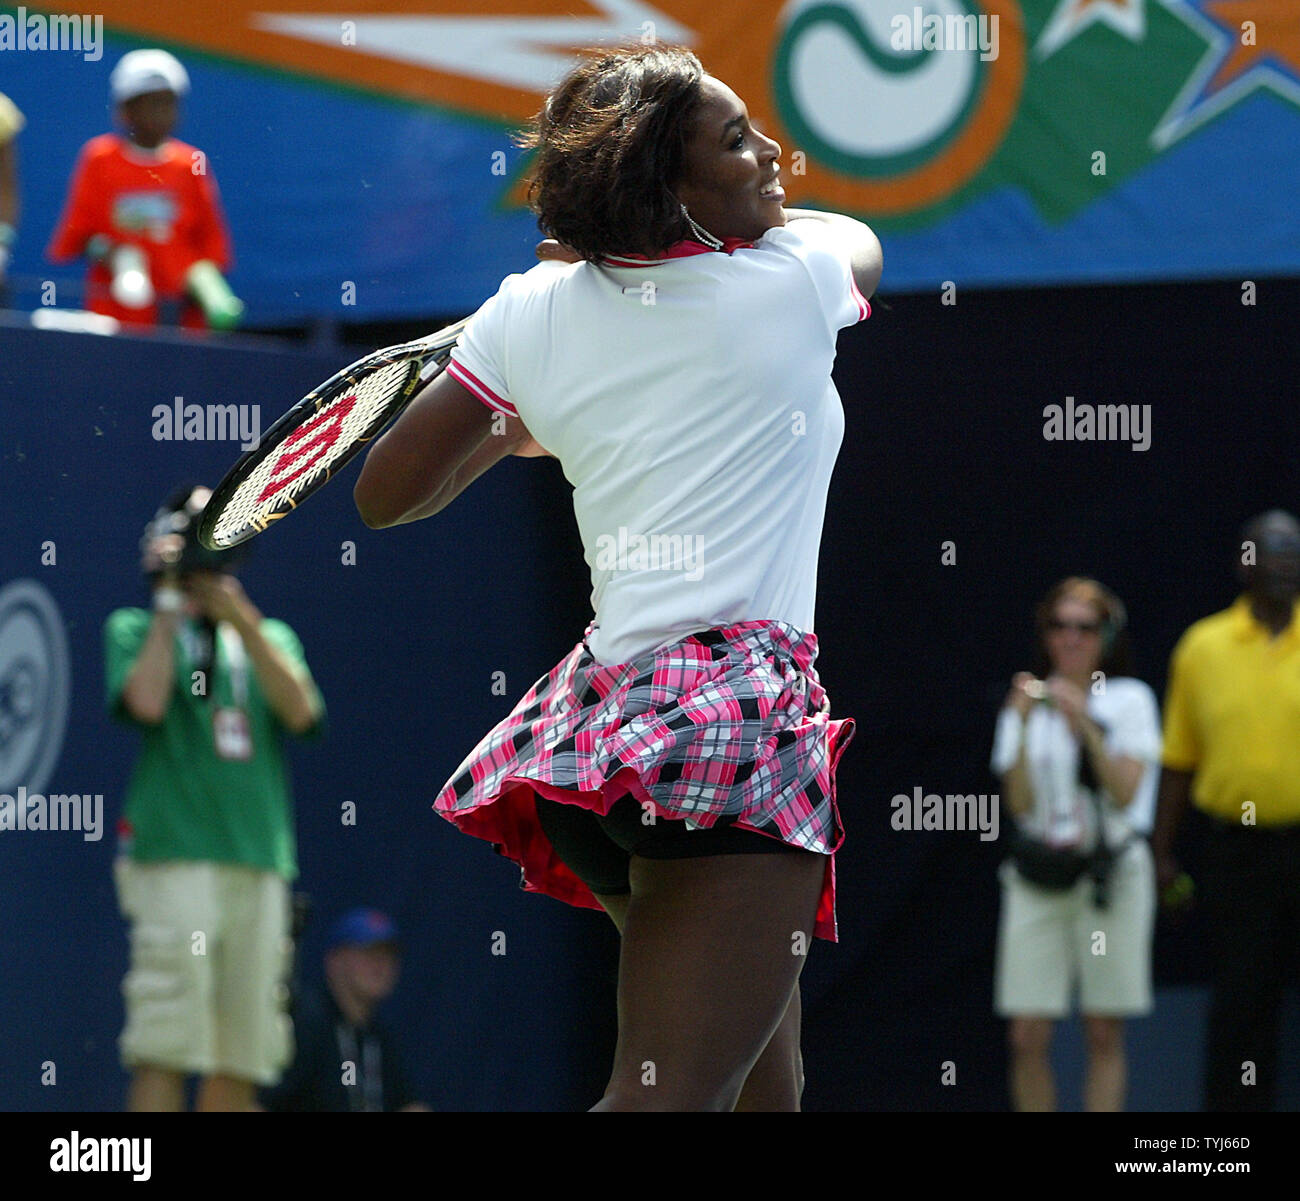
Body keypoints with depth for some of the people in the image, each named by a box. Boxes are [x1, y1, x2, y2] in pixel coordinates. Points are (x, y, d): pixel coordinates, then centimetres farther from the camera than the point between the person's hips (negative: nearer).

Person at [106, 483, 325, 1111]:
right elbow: (146, 701, -11)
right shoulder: (135, 629, 10)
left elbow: (301, 712, 2)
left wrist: (240, 618, 0)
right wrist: (170, 607, 0)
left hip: (261, 865, 5)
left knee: (241, 1059, 2)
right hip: (173, 859, -5)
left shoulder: (270, 637, 21)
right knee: (164, 1055, -14)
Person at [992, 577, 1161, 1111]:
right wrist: (1023, 727, -11)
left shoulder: (1129, 701, 3)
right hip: (1037, 881, 2)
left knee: (1104, 1034, 0)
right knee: (1027, 1038, -4)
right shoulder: (1029, 703, 9)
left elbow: (1125, 793, -9)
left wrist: (1085, 725, -17)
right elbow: (1019, 804, -1)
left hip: (1111, 877, -2)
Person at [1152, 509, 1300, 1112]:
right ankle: (1232, 1108, 10)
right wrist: (1162, 851, 6)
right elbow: (1178, 761, 10)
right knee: (1240, 1001, 3)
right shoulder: (1202, 648, 6)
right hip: (1235, 847, 1)